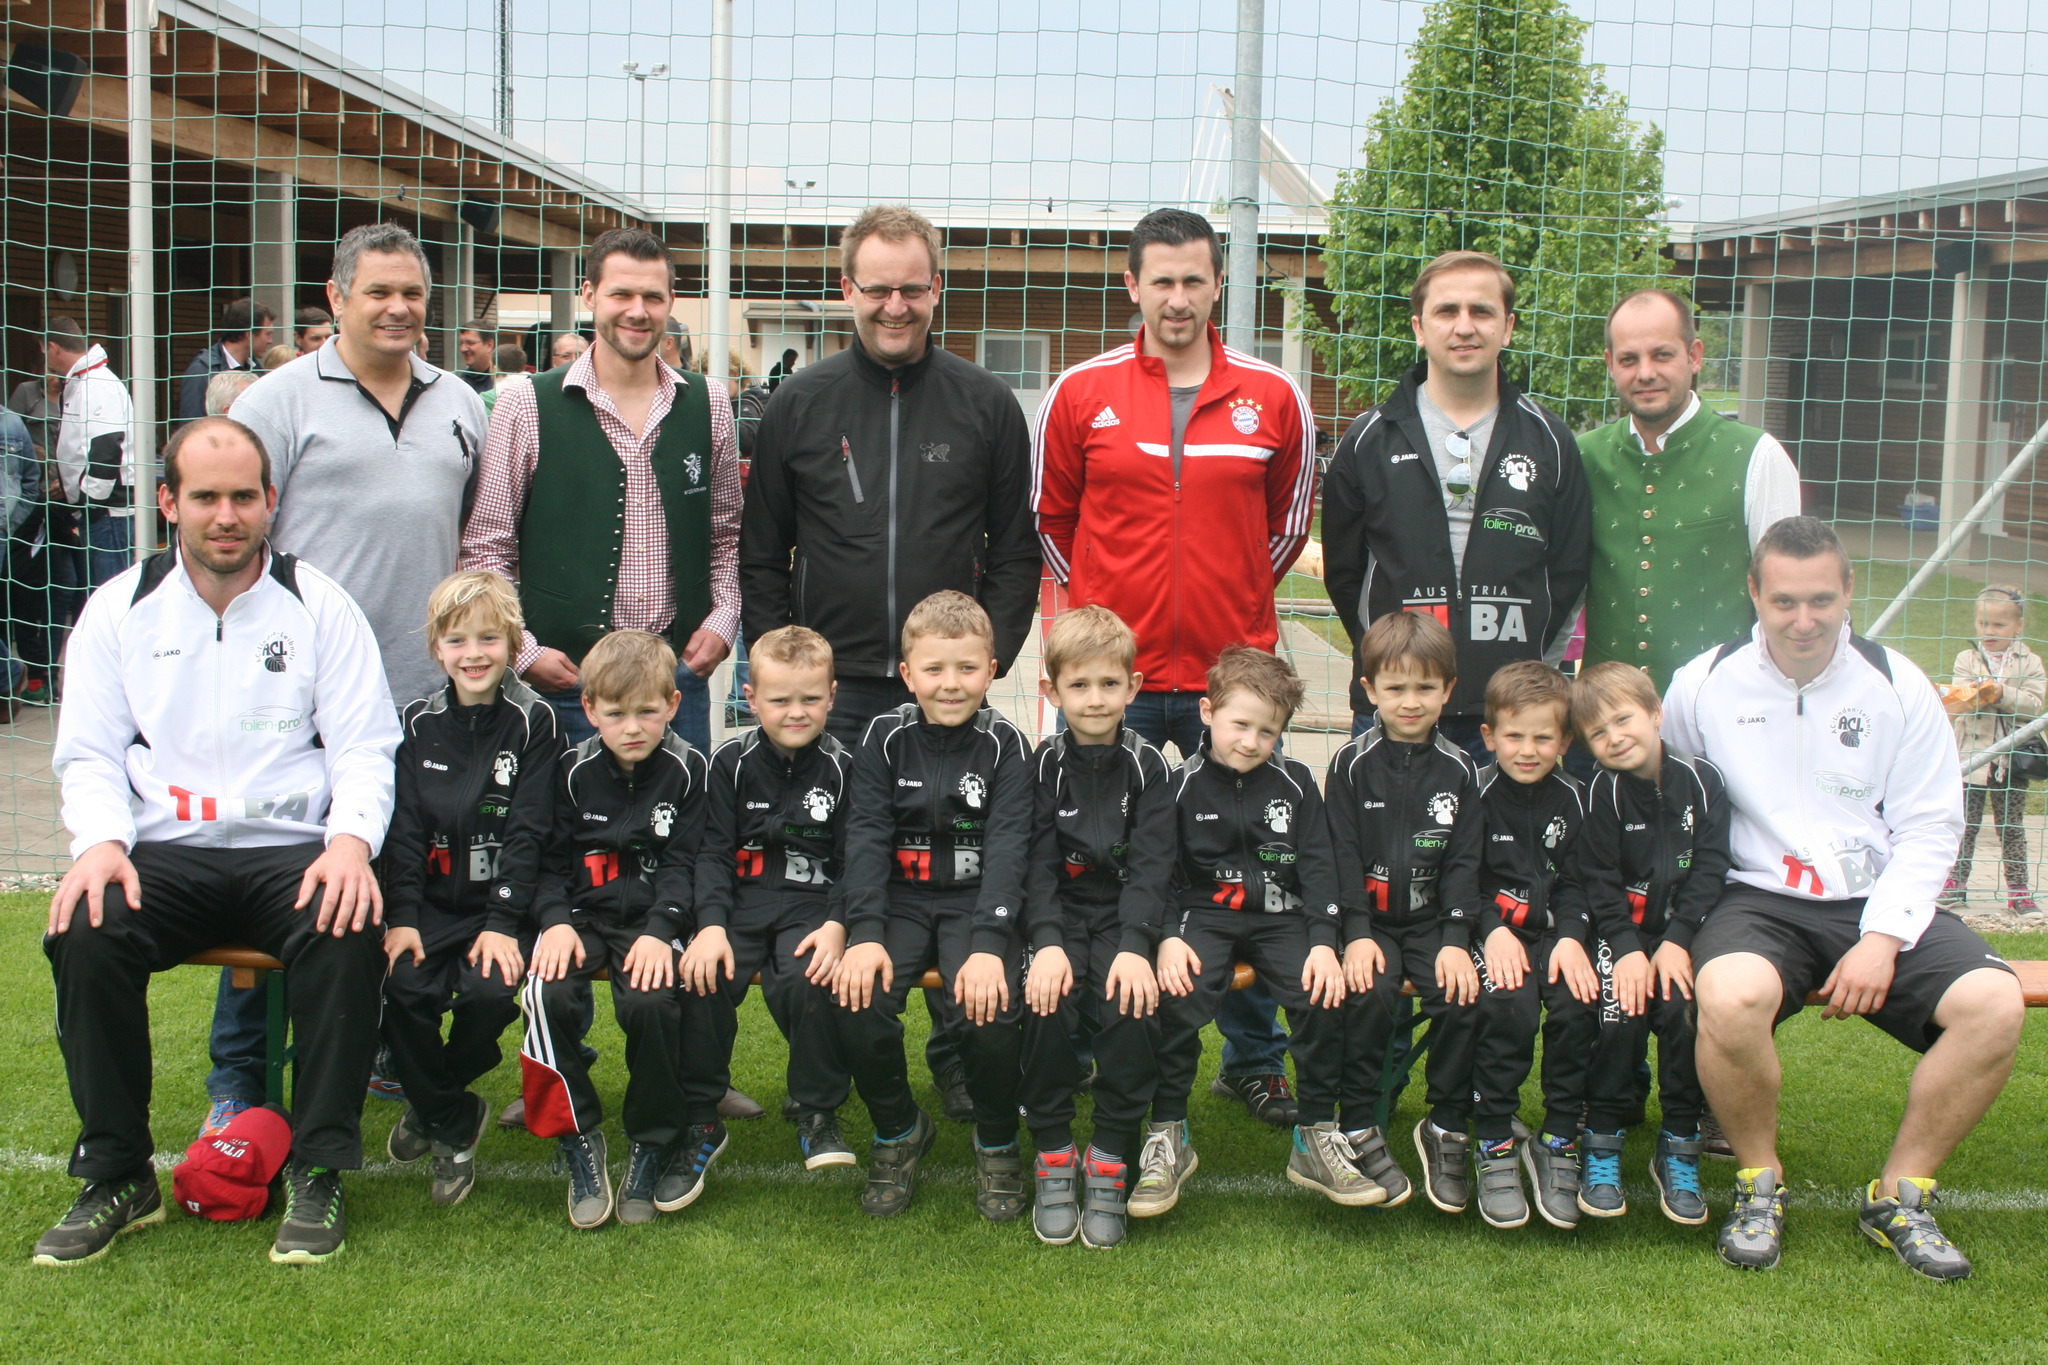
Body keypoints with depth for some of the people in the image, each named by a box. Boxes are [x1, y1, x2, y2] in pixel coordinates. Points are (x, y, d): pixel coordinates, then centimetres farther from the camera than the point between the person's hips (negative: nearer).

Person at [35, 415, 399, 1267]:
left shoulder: (318, 606, 6)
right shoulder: (119, 610, 11)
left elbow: (365, 747, 3)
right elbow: (88, 751, 9)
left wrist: (351, 840, -17)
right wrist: (100, 841, -12)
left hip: (292, 846, -1)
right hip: (165, 851, 2)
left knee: (347, 932, -33)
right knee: (85, 935, -29)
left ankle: (317, 1172, -18)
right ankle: (117, 1177, -11)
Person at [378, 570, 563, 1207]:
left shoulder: (533, 721, -3)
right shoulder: (418, 724, 7)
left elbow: (527, 833, -7)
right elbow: (404, 830, 4)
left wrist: (502, 923, -15)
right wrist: (401, 915, -9)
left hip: (503, 902, -3)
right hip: (433, 902, 3)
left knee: (488, 991, -26)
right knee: (401, 988, -22)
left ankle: (434, 1100, 6)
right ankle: (455, 1124, 1)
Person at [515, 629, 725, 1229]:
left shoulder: (688, 770, 0)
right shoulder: (576, 771, 6)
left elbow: (684, 864, -2)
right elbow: (551, 859, 8)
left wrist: (660, 932, -17)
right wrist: (556, 921, -10)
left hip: (653, 918, -2)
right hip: (583, 914, 2)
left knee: (650, 1002, -31)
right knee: (548, 996, -28)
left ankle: (653, 1143, -6)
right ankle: (579, 1140, -10)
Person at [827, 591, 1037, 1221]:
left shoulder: (1005, 746, -3)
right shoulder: (886, 737, 1)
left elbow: (1007, 849, -12)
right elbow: (866, 836, -5)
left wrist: (988, 944, -25)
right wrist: (865, 933, -19)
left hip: (977, 901, -2)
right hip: (901, 897, 2)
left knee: (991, 1010, -27)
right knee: (857, 999, -24)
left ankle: (997, 1144, 4)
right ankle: (898, 1131, 5)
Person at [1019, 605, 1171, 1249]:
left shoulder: (1147, 766, 0)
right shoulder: (1045, 765, 1)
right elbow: (1037, 864, -7)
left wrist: (1136, 946, -22)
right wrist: (1048, 943, -23)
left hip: (1124, 914, 0)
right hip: (1061, 916, 0)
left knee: (1133, 1004, -28)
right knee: (1045, 1001, -28)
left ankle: (1110, 1160, -10)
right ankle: (1053, 1154, -9)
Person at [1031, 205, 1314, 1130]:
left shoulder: (1273, 399, 4)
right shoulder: (1082, 394, 2)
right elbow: (1049, 515, 13)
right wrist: (1103, 604, 9)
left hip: (1233, 673, 1)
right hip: (1110, 673, 0)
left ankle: (1254, 1060, 19)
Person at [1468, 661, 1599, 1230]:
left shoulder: (1572, 798, 8)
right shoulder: (1477, 793, -1)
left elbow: (1574, 882, 7)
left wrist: (1571, 937, -11)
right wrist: (1493, 931, -17)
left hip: (1552, 932, 3)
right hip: (1495, 932, -3)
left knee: (1579, 1002, -27)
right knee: (1509, 1004, -32)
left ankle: (1558, 1145, -11)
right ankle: (1494, 1146, -17)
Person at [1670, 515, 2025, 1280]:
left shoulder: (1896, 685, 3)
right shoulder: (1705, 685, 2)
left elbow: (1930, 828, 3)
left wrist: (1882, 939, -10)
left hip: (1880, 906, 2)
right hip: (1759, 901, -2)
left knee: (1994, 1003, -24)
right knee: (1731, 995, -36)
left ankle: (1899, 1194, -3)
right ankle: (1759, 1182, -8)